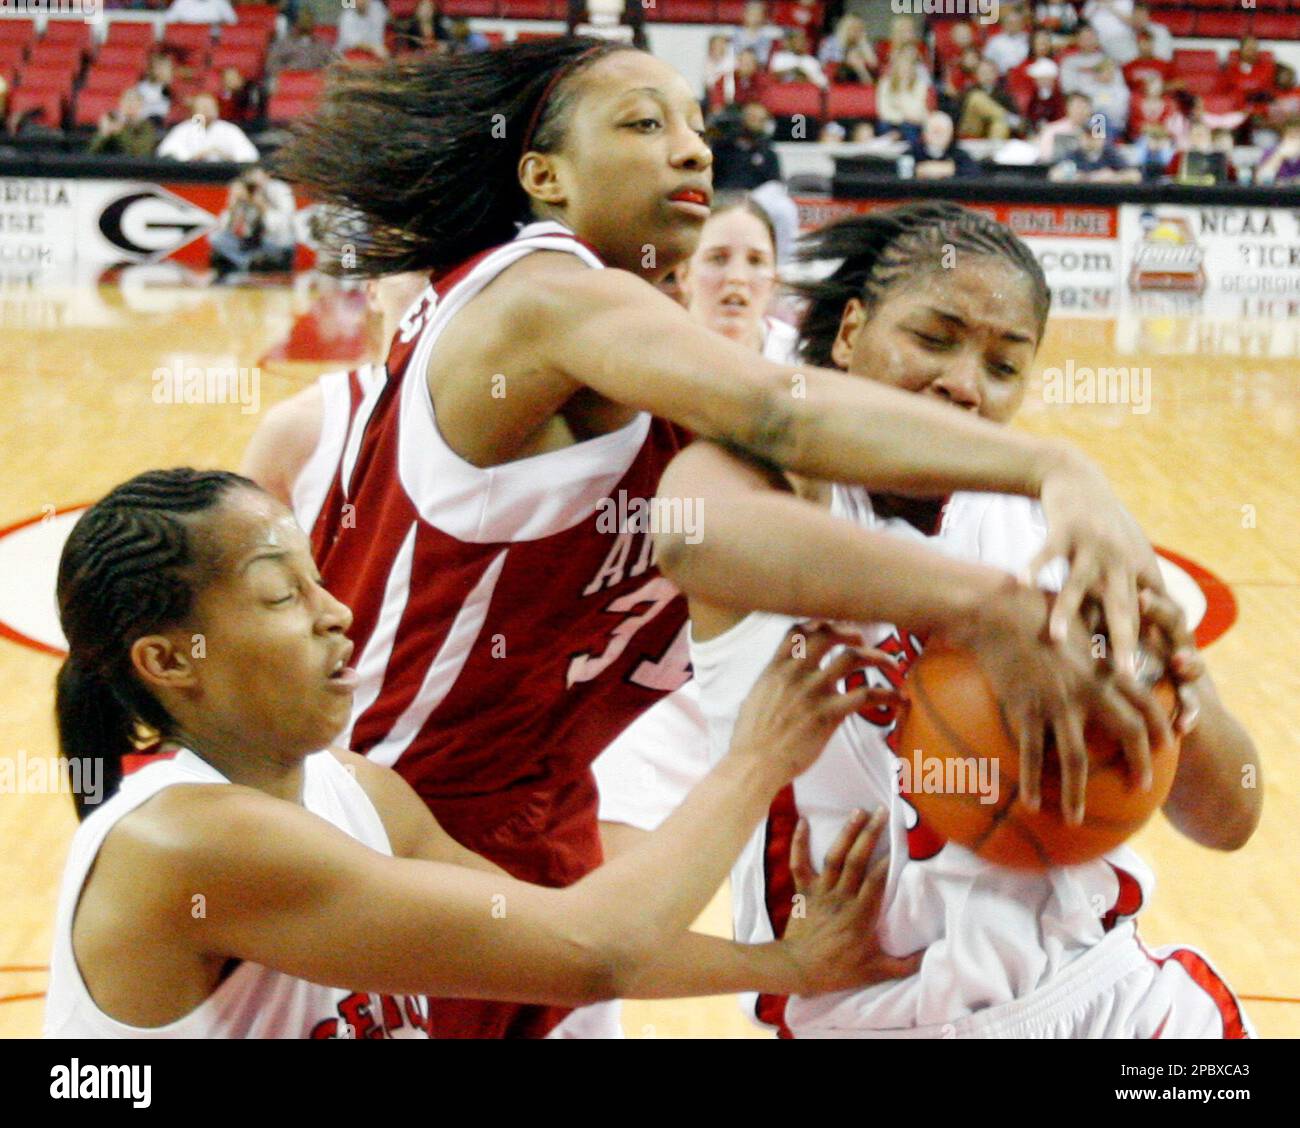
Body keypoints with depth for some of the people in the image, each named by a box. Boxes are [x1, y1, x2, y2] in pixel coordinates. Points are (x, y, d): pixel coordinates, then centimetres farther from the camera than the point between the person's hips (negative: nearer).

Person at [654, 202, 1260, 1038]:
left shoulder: (1051, 526, 5)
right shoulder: (770, 475, -6)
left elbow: (1228, 821, 1)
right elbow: (696, 535, -33)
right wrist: (991, 599, -43)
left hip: (1108, 995, 3)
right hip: (867, 1018, -3)